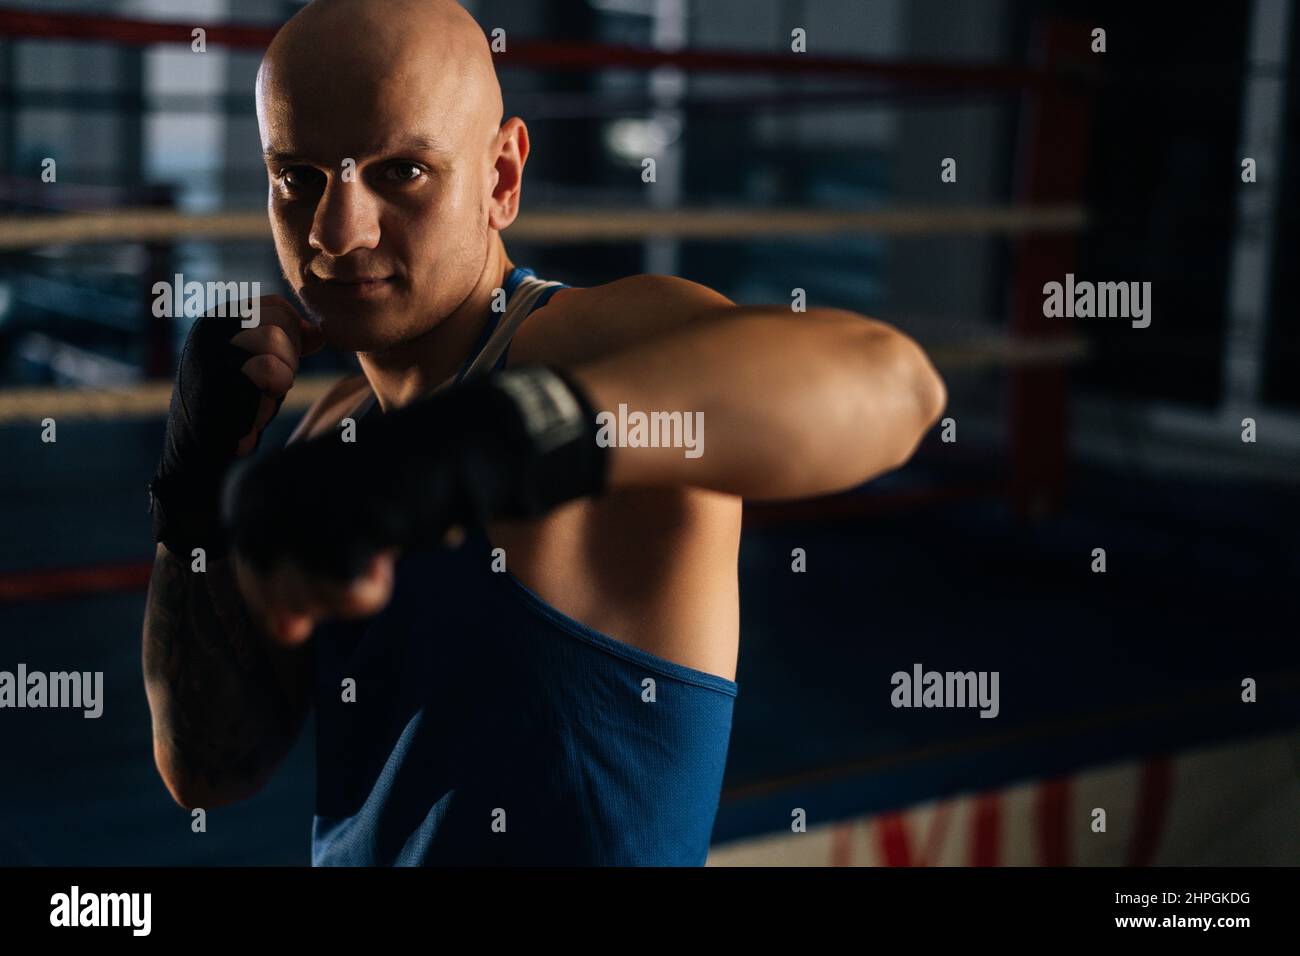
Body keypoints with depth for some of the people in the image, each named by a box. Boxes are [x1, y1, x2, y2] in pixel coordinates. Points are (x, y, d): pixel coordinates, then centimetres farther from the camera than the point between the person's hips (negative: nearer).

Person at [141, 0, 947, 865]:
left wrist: (489, 437, -56)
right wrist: (198, 482, -13)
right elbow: (212, 768, 0)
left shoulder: (599, 339, -21)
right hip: (348, 852, 7)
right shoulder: (342, 427, 1)